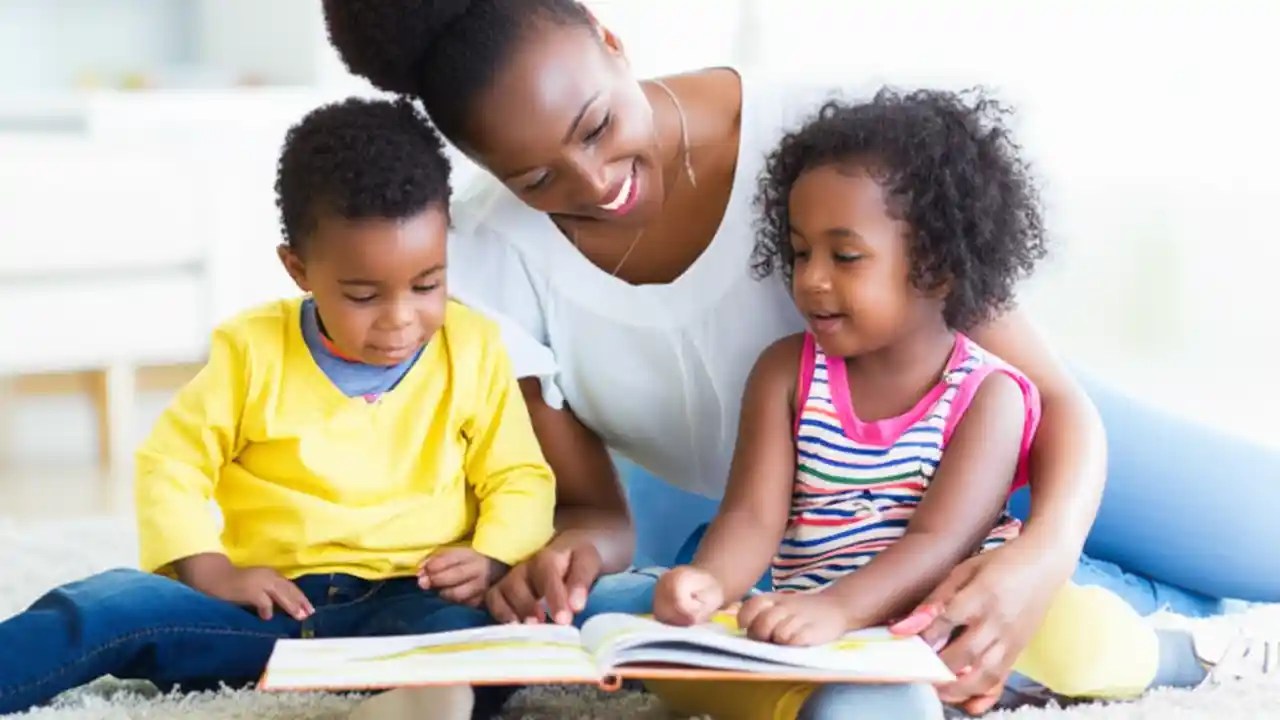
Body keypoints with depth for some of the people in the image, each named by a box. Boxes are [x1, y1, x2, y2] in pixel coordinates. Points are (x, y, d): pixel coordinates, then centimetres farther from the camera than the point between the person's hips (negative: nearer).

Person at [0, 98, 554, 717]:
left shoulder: (473, 351, 5)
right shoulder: (253, 351, 4)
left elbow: (519, 479, 10)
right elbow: (172, 462, 7)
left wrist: (492, 561, -11)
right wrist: (209, 573, -8)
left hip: (409, 604, 0)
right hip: (265, 611, 0)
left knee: (463, 633, -36)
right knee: (117, 605, -24)